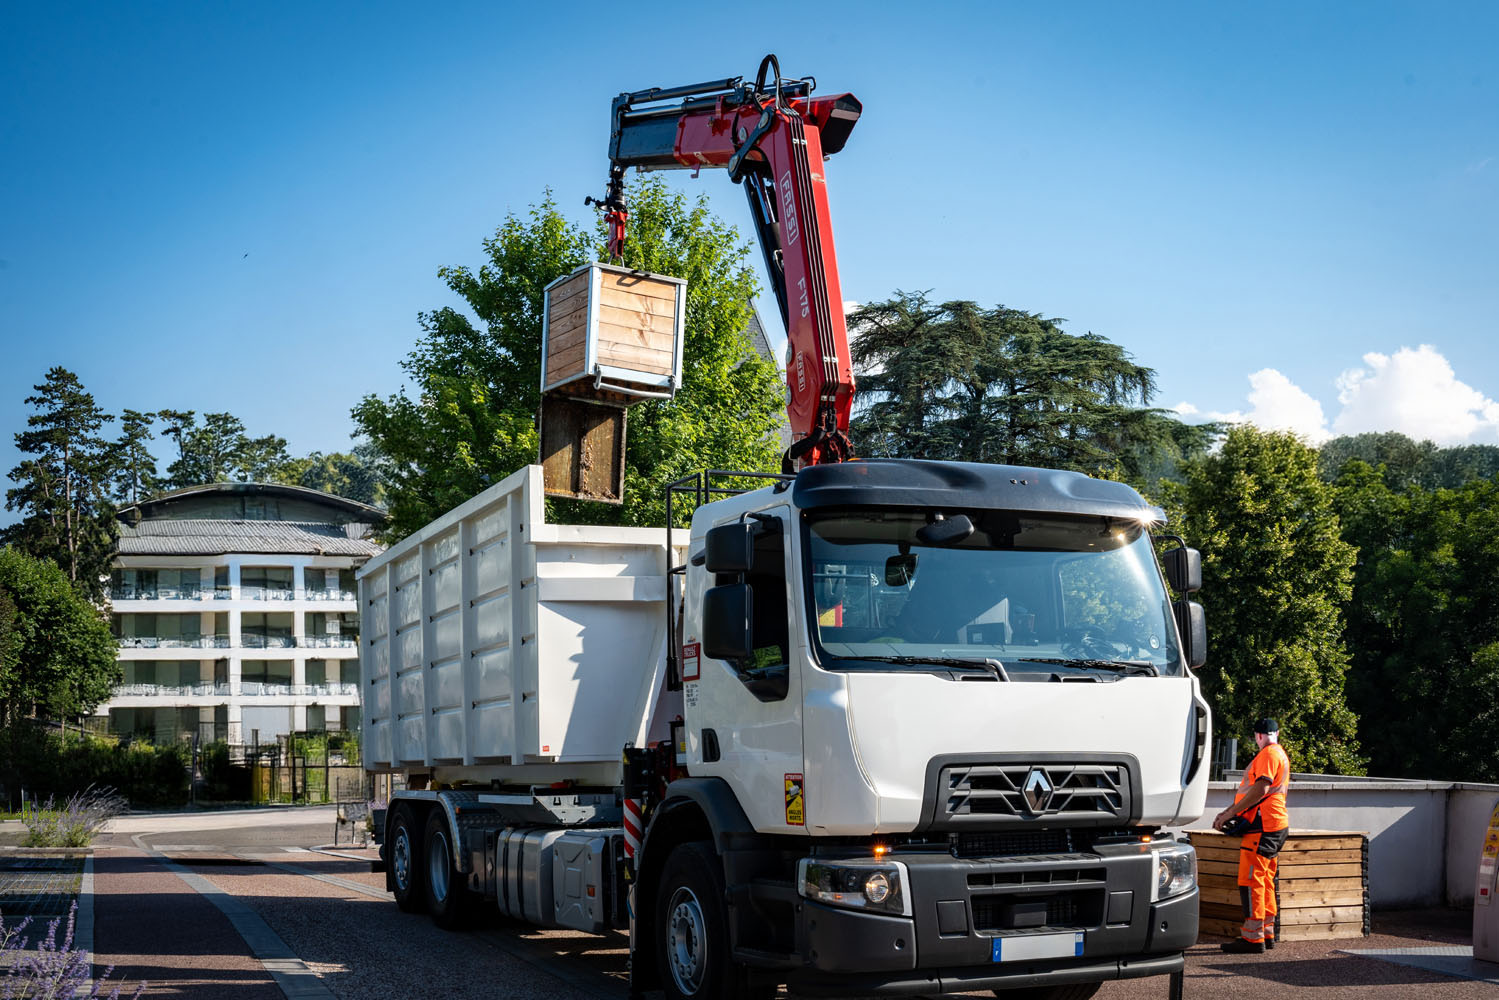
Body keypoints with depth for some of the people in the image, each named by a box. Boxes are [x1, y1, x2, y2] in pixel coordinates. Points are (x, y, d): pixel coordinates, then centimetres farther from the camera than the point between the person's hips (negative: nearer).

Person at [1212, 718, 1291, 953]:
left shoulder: (1268, 754, -9)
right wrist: (1229, 811, 18)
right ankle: (1267, 934, 17)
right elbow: (1250, 792, 24)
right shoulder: (1280, 755, 23)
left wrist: (1230, 813, -16)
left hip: (1264, 826, -10)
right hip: (1275, 825, 10)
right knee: (1265, 881, 13)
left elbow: (1260, 789, -20)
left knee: (1251, 880, -11)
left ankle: (1253, 938, -12)